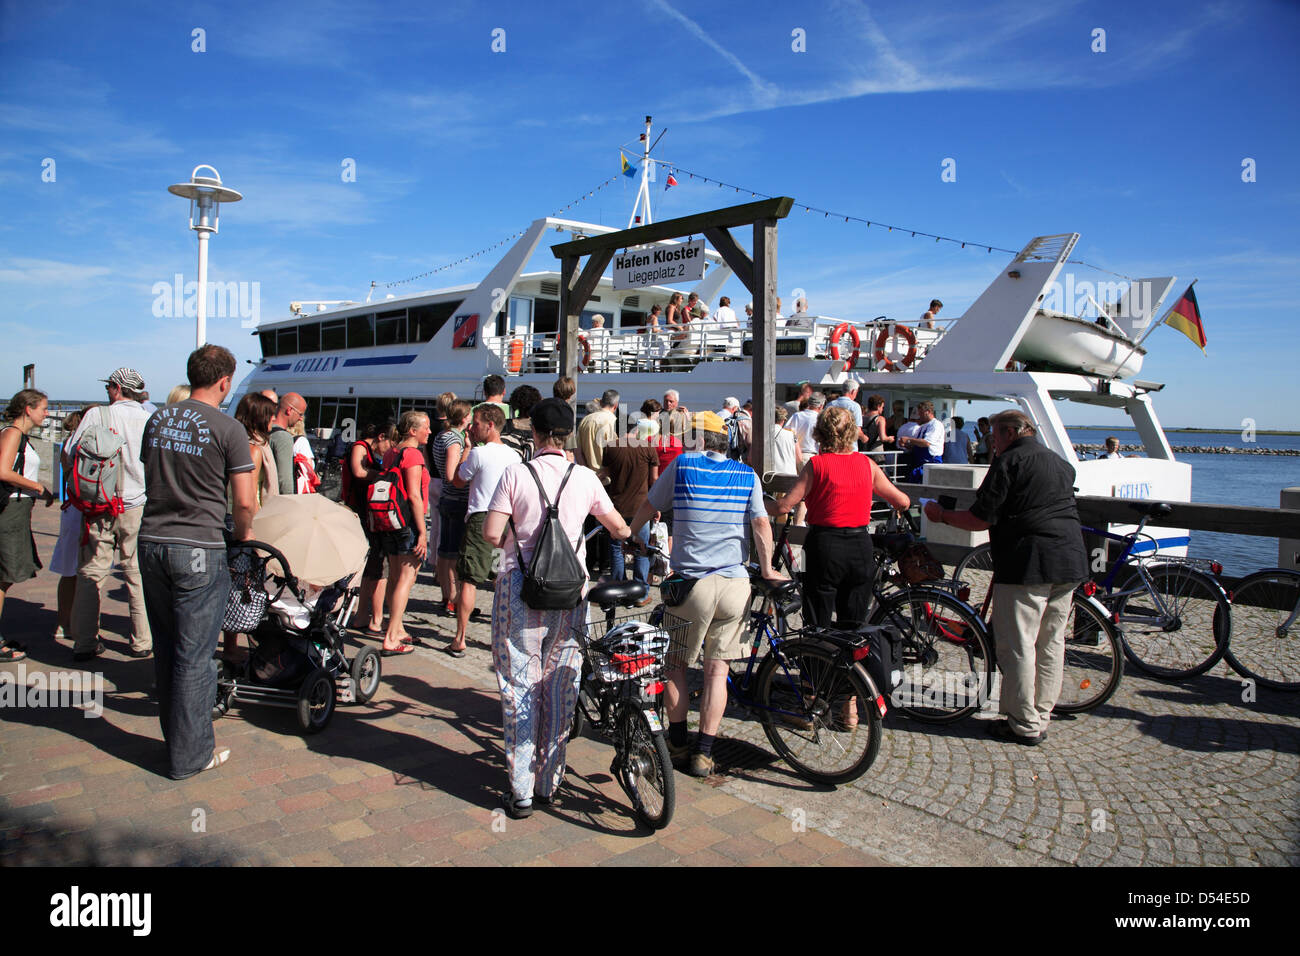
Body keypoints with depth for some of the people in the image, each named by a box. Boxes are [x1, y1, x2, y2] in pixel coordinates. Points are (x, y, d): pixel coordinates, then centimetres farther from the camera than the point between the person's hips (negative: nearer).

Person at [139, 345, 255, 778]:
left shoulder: (156, 420, 9)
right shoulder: (228, 429, -10)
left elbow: (150, 478, 19)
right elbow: (244, 502, -10)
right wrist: (244, 534, 10)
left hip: (151, 542, 6)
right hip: (199, 550, -6)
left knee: (165, 649, 16)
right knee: (194, 655, 2)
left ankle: (175, 737, 30)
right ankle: (190, 754, 12)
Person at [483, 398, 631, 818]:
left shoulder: (516, 474, -6)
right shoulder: (585, 477, 2)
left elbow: (492, 534, -12)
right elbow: (620, 528, 13)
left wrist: (511, 542, 10)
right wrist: (617, 536, 37)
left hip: (521, 587, -2)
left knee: (520, 687, 6)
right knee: (560, 688, 12)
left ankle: (521, 791, 10)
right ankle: (549, 783, 23)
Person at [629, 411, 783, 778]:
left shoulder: (681, 466, 0)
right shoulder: (747, 475, 4)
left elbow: (648, 506, 12)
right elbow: (761, 524, -2)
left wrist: (627, 536, 30)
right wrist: (767, 569, 10)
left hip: (691, 582, -2)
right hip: (735, 585, 2)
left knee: (676, 664, 16)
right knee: (717, 670, 9)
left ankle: (678, 743, 23)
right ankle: (703, 754, 10)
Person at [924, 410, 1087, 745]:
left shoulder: (1008, 462, -6)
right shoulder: (1062, 463, 19)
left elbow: (980, 519, -11)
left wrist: (942, 515, 4)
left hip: (1027, 563, -8)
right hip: (1070, 563, 8)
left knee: (1017, 646, 0)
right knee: (1051, 643, 15)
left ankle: (1025, 725, 6)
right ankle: (1041, 717, 24)